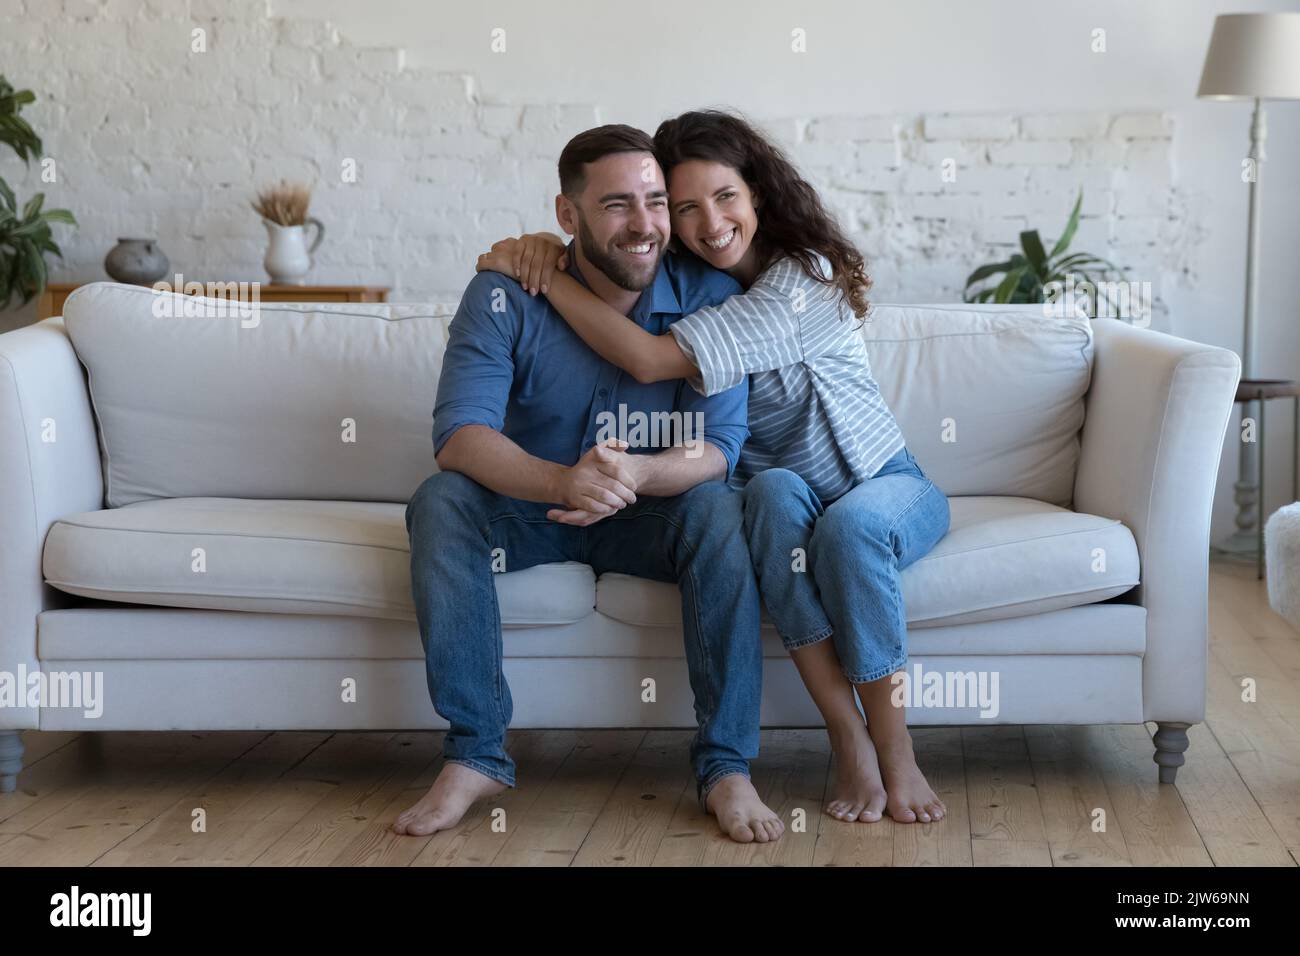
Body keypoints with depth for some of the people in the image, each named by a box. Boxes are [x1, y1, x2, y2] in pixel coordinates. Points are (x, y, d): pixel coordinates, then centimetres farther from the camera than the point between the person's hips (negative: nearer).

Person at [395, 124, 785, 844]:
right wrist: (562, 481, -48)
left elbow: (717, 447, -20)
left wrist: (636, 473, -44)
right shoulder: (506, 294, -14)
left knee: (717, 510, -31)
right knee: (439, 502, -28)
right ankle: (475, 756, -24)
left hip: (647, 516, 0)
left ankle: (727, 768, -26)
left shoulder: (708, 295, -13)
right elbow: (459, 433, -26)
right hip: (528, 511, 0)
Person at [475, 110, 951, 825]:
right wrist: (542, 247, -10)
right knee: (776, 492, -33)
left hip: (887, 488, -4)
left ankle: (896, 758, -27)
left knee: (849, 524, -39)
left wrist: (544, 276, -24)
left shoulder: (803, 278, -21)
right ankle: (849, 745, -33)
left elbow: (651, 359, -29)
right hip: (783, 506, 4)